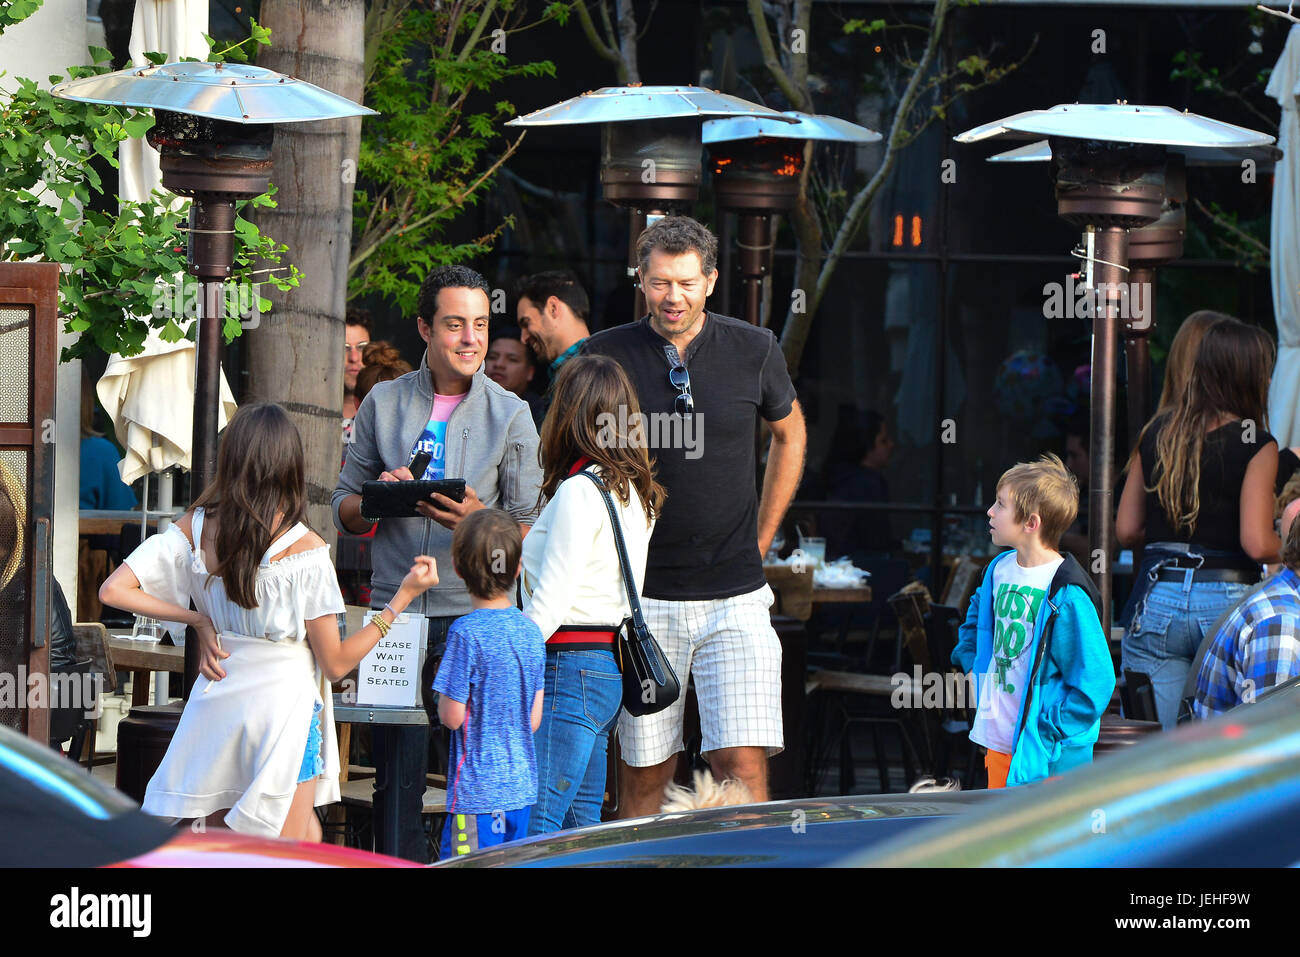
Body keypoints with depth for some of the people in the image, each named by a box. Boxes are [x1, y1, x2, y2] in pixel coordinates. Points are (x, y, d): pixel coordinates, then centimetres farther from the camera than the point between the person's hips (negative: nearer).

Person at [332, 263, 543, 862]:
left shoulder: (510, 415, 4)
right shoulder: (384, 404, 10)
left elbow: (529, 530, 4)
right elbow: (345, 513, 15)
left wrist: (477, 520, -16)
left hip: (476, 615, -1)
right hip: (395, 606, 2)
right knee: (397, 775, 1)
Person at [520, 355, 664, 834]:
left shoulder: (578, 492, -13)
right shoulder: (635, 494, 13)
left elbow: (550, 602, -16)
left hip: (571, 666, -10)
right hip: (611, 665, 10)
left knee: (534, 827, -12)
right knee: (580, 825, 12)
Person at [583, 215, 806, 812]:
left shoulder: (753, 350, 1)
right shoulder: (607, 356, -2)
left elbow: (789, 434, 21)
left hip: (735, 598, 0)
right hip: (641, 599, 0)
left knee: (743, 765, -10)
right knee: (644, 775, 2)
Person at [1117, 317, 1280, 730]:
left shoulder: (1156, 434, 8)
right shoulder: (1255, 445, -6)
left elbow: (1126, 531, 12)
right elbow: (1257, 544, -13)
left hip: (1158, 604, 4)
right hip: (1226, 602, -4)